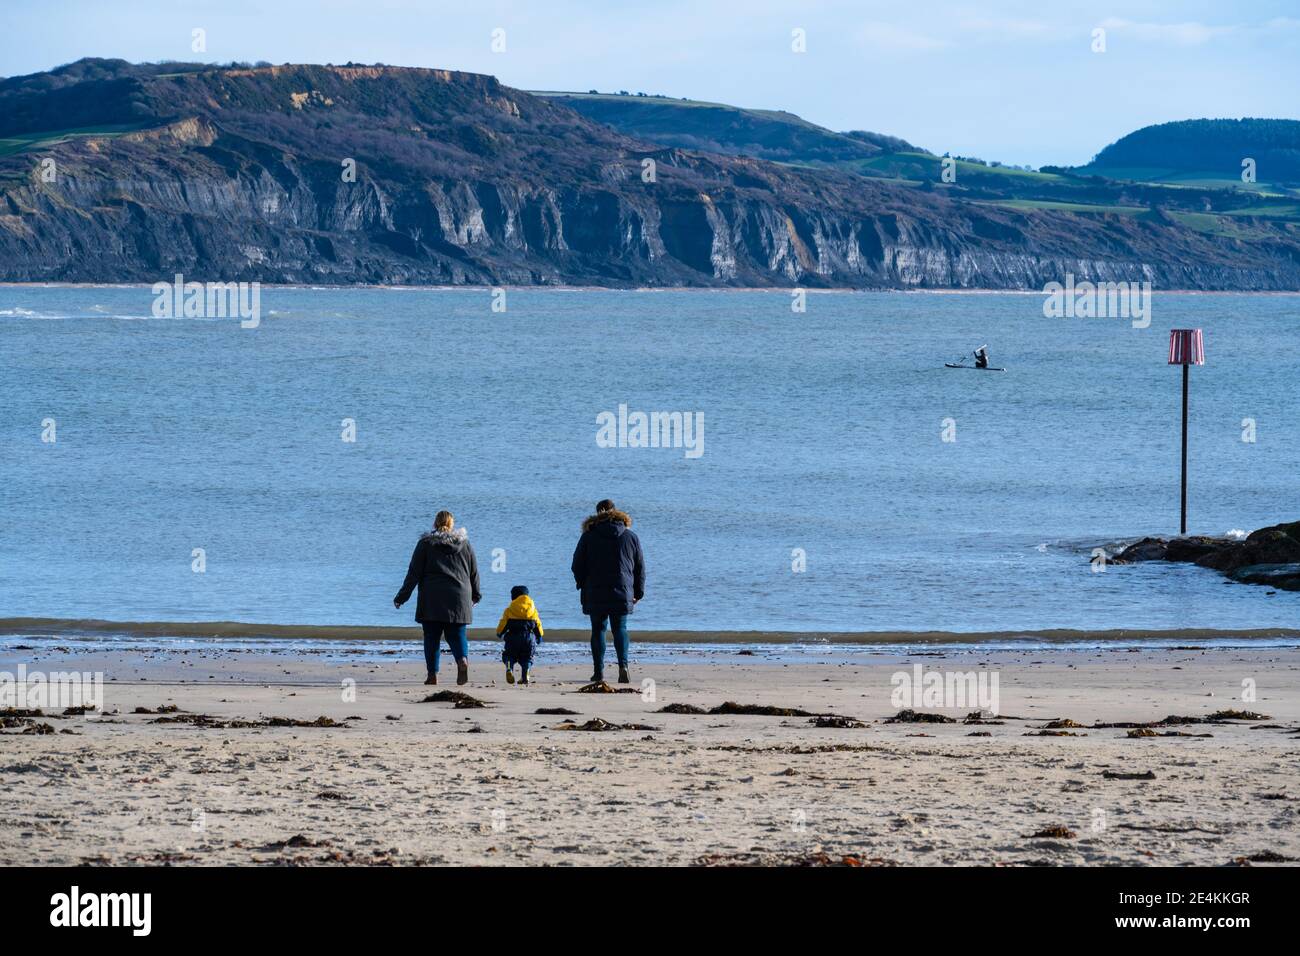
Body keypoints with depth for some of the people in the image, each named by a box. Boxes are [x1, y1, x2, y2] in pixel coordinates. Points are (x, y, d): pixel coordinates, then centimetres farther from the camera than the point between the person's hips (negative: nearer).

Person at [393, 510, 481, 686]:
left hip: (432, 599, -2)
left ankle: (432, 674, 0)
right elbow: (474, 572, 14)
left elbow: (414, 572, -1)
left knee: (432, 636, 5)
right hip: (459, 597, 2)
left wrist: (403, 596, 3)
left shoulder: (426, 543, 3)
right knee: (457, 634, 5)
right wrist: (475, 595, 28)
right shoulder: (465, 543, 9)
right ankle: (463, 660, -24)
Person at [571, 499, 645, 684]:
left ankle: (598, 670, 2)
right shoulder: (631, 537, 5)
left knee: (598, 629, 7)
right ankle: (623, 664, -16)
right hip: (622, 593, 1)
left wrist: (583, 585, 17)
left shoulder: (589, 536, -1)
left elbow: (577, 565, 1)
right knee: (620, 628, 6)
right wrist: (638, 592, 17)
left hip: (595, 593, -1)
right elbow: (640, 567, 9)